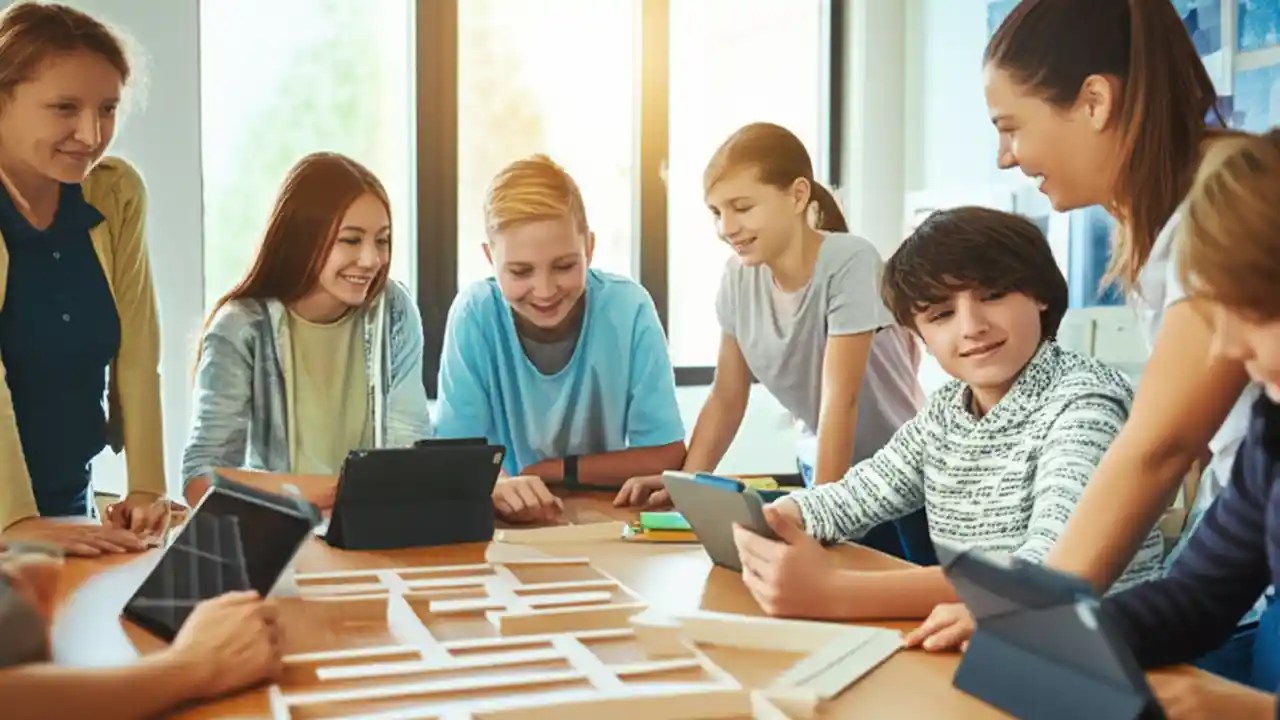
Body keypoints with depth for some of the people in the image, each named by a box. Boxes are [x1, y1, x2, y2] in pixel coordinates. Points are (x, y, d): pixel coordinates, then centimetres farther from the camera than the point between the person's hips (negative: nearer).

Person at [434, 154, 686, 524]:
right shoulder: (474, 314, -13)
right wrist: (496, 484, -34)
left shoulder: (628, 308, -14)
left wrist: (551, 469, -13)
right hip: (510, 524, 0)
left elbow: (666, 456, -10)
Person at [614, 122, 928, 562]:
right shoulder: (739, 275, -7)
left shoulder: (850, 263, -23)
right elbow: (727, 397, 0)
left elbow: (839, 401, -27)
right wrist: (685, 483, -9)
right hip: (821, 468, 4)